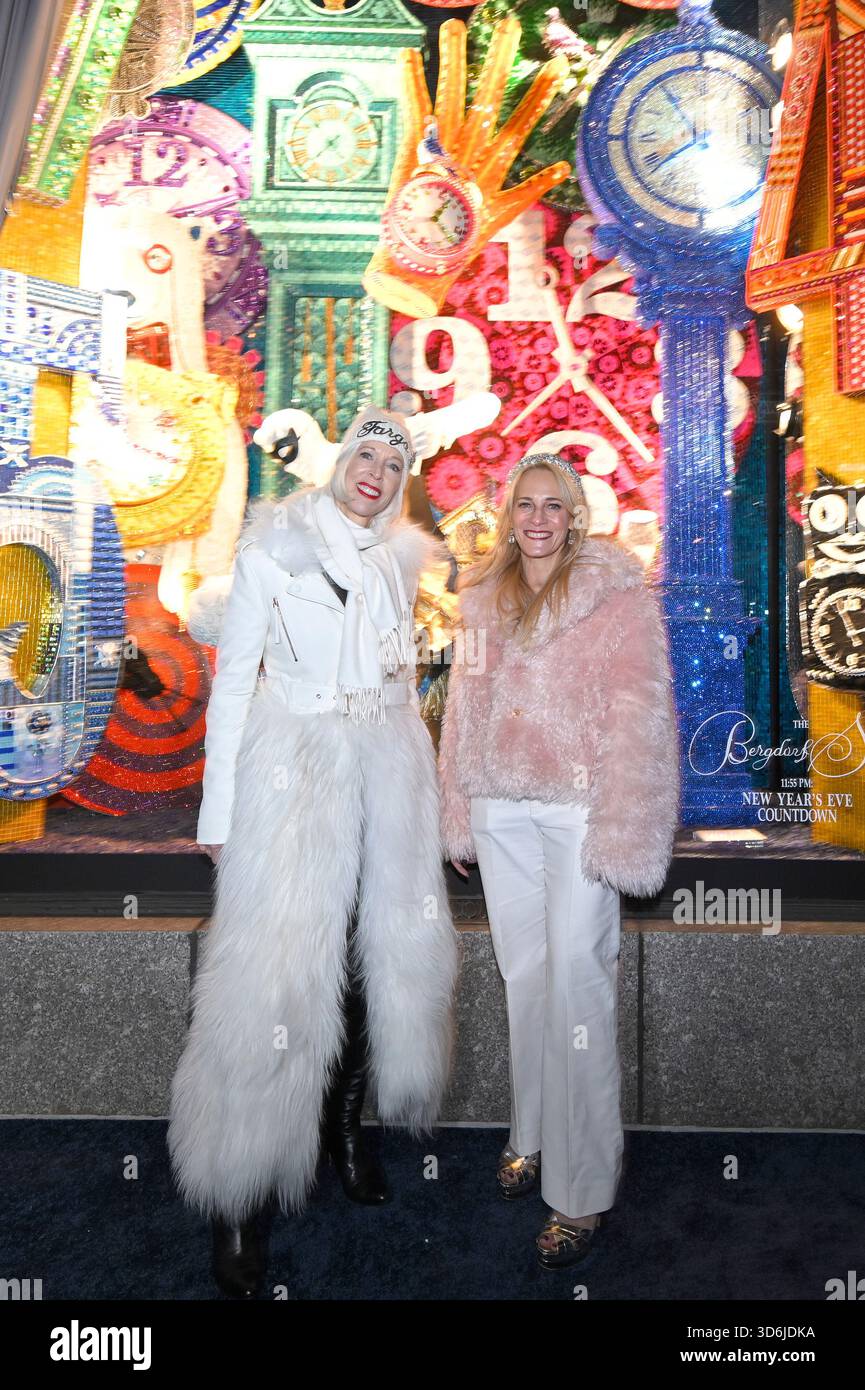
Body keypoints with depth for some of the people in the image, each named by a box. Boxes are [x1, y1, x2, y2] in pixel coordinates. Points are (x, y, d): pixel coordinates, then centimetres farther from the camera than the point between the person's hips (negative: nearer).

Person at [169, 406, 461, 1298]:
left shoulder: (402, 557, 10)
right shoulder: (275, 545, -4)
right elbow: (233, 676, -5)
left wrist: (419, 779, 17)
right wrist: (219, 809, -9)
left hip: (390, 762, 5)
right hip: (297, 761, -5)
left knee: (390, 947, 10)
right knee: (281, 965, -5)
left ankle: (344, 1126, 32)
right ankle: (241, 1196, 10)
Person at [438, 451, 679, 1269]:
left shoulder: (617, 594, -3)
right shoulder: (484, 596, 13)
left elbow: (639, 716, -9)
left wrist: (625, 832, -14)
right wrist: (459, 815, 13)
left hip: (578, 810, -5)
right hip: (501, 810, 5)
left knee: (575, 979, -5)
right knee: (524, 973, 12)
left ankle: (581, 1189, 7)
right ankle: (532, 1137, 29)